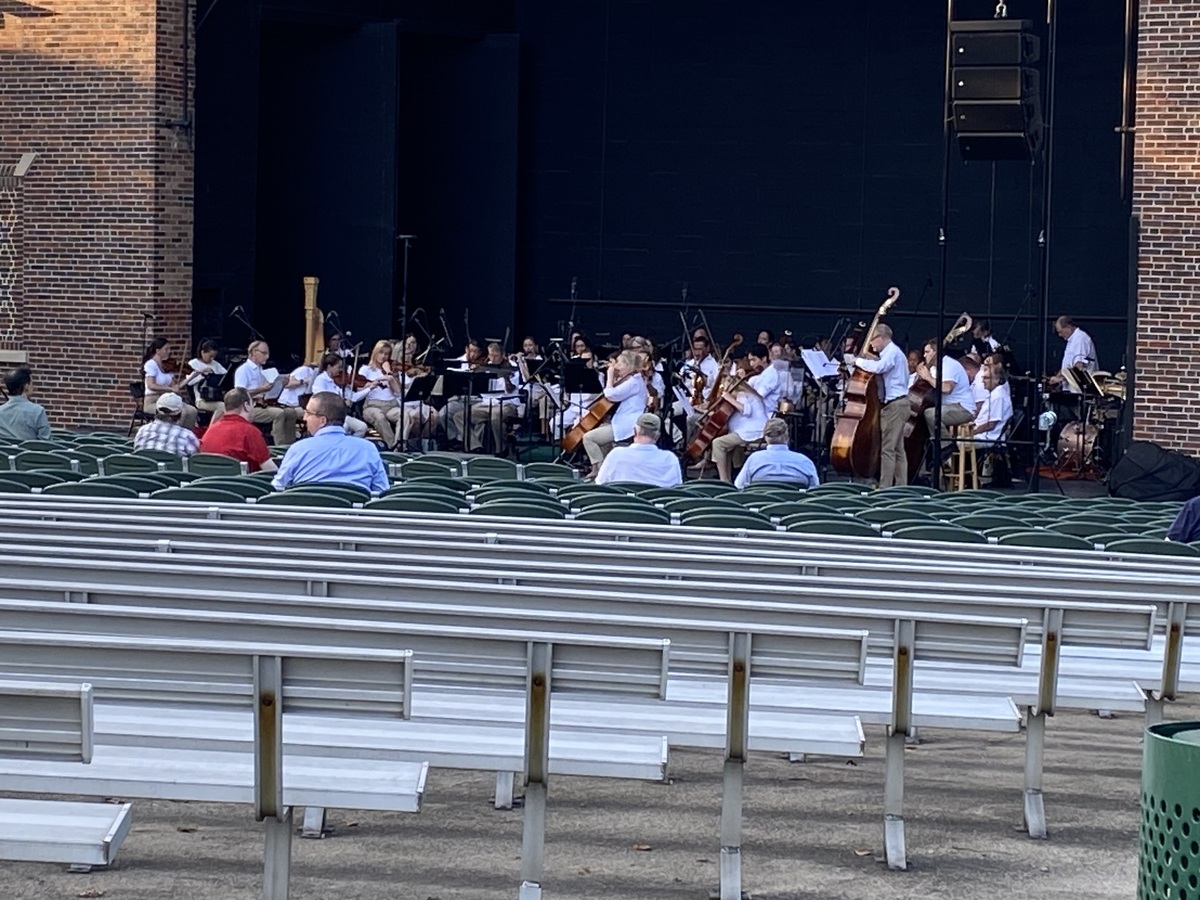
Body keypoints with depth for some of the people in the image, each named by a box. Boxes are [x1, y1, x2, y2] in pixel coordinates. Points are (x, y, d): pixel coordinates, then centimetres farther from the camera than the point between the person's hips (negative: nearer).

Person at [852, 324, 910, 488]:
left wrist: (859, 361, -15)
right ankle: (901, 486, 12)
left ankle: (885, 487, -13)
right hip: (896, 404, 11)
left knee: (888, 448, -11)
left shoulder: (892, 352, -11)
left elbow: (878, 367, -28)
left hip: (894, 405, -11)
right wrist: (865, 361, 5)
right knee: (898, 449, 10)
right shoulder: (890, 352, 19)